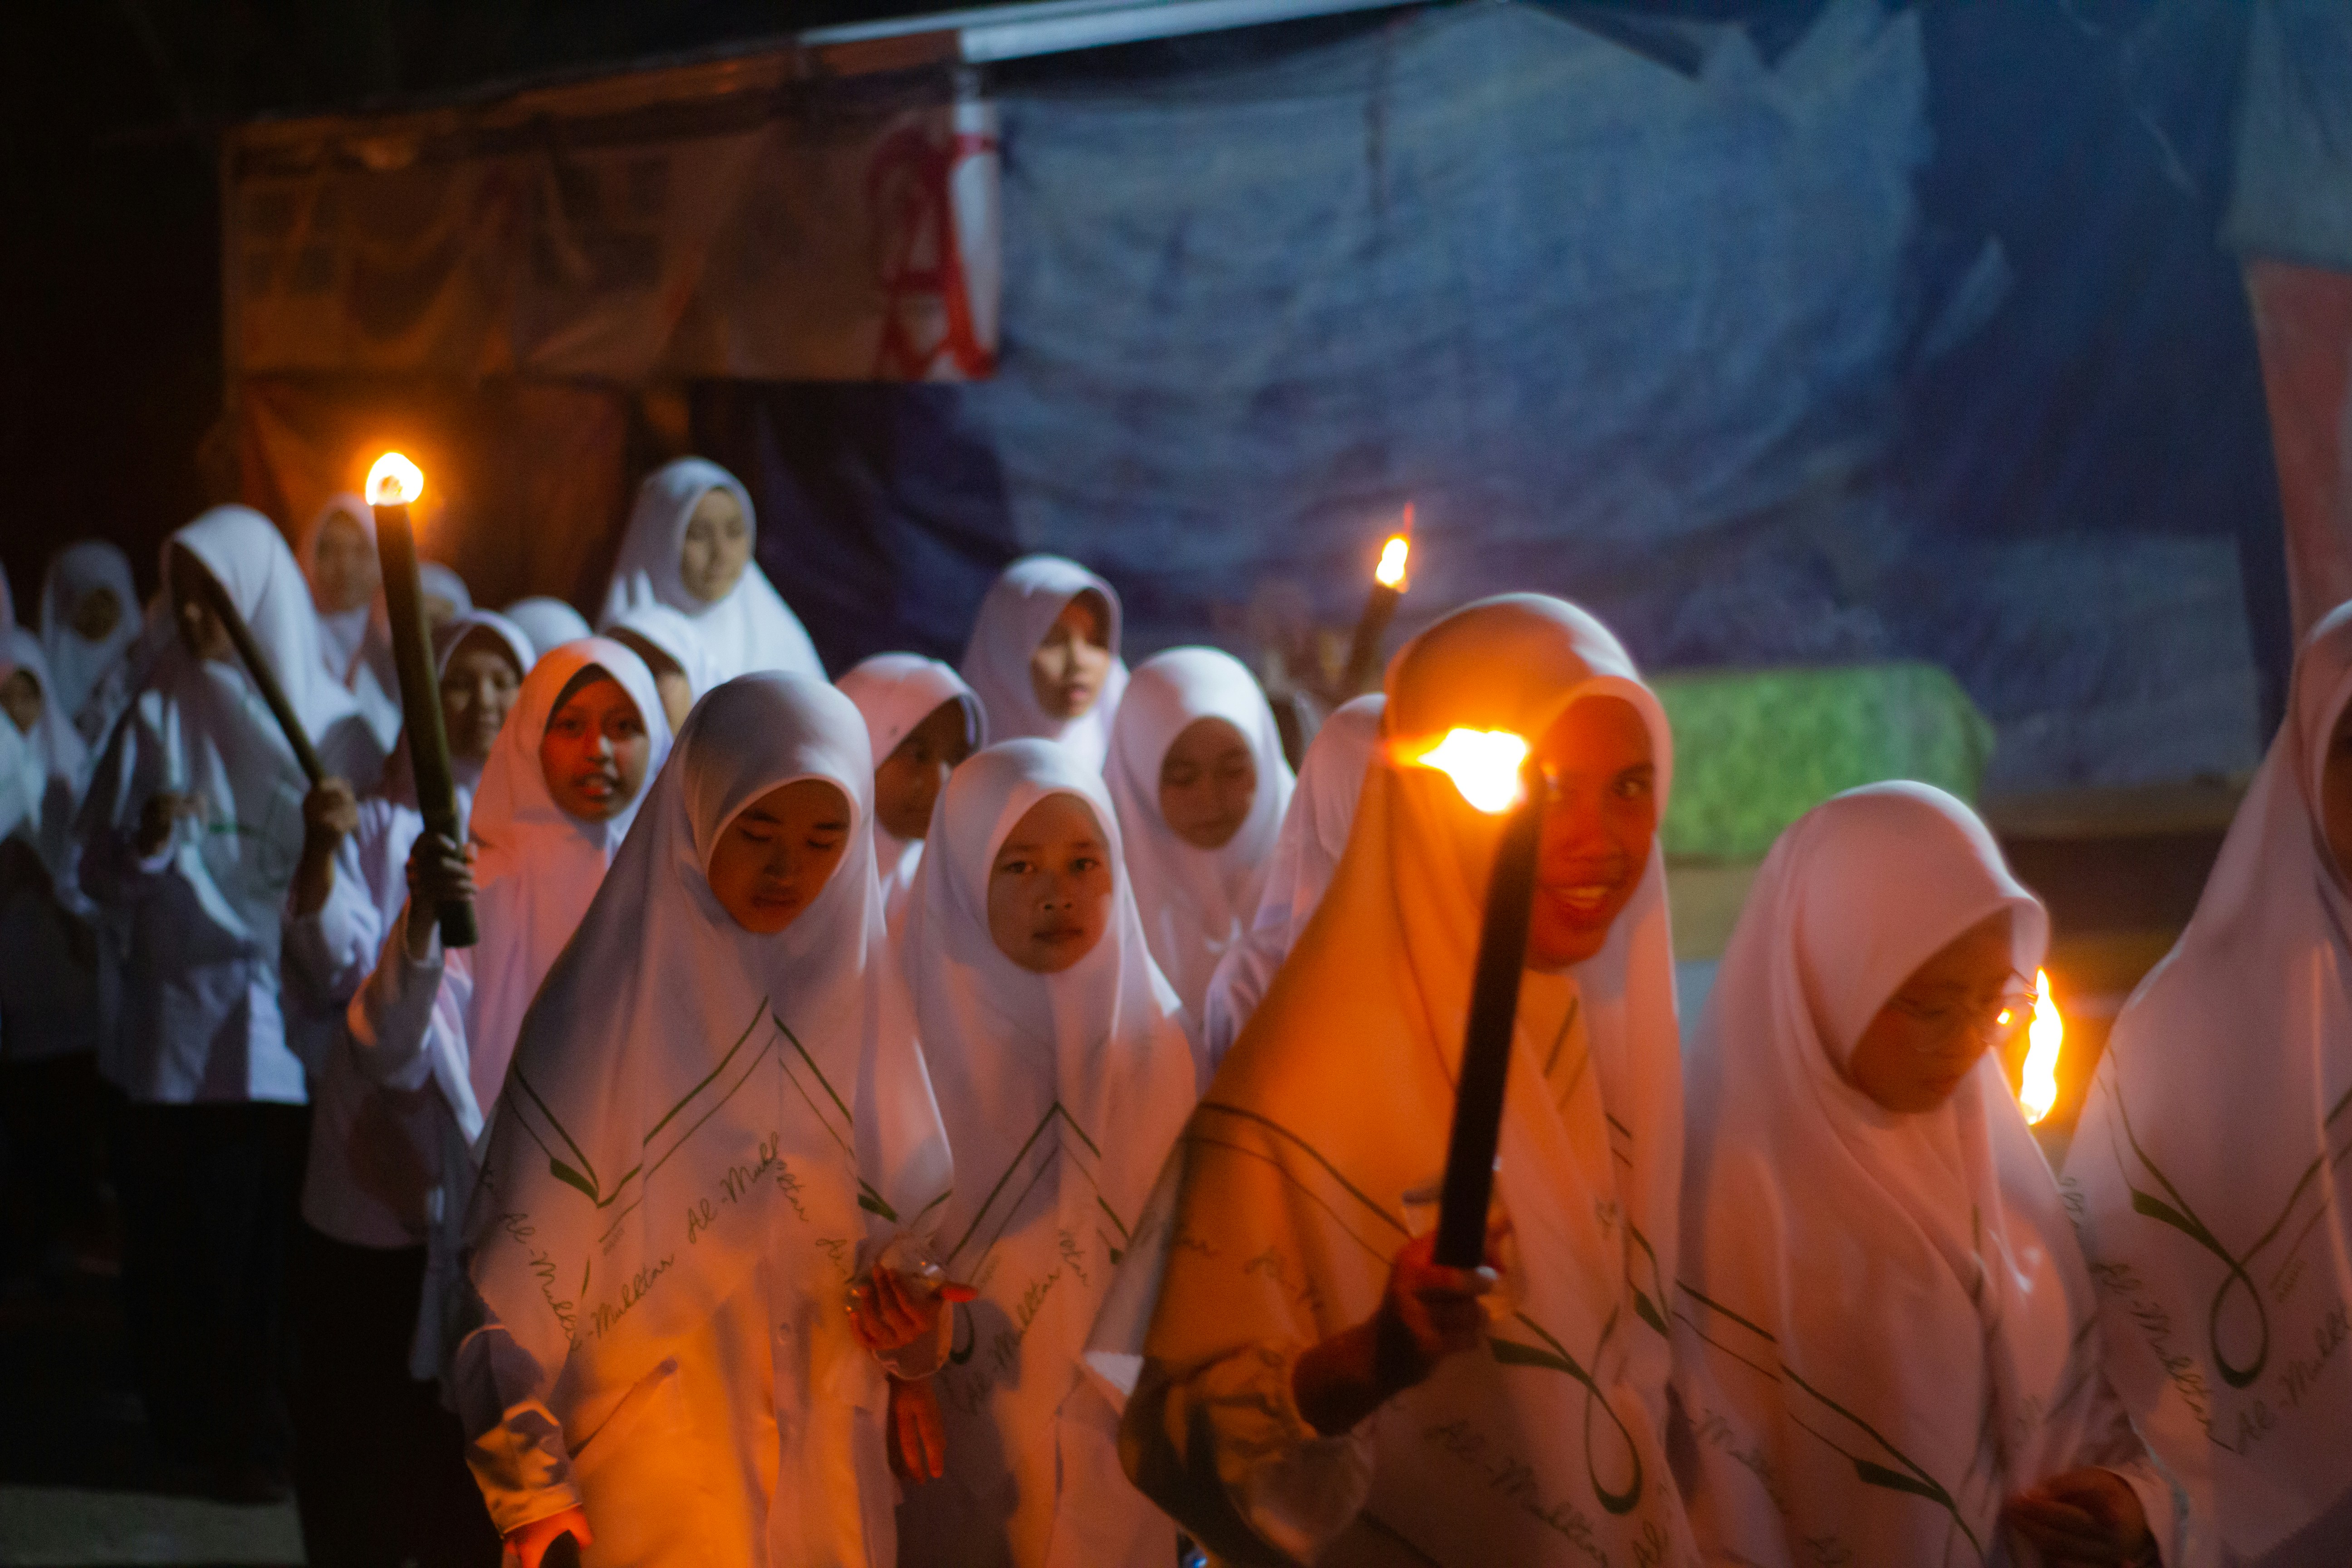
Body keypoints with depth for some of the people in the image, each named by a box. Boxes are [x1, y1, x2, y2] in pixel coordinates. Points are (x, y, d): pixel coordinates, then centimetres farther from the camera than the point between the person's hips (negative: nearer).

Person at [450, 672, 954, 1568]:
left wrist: (911, 1310, -13)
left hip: (828, 1463, 4)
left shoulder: (857, 994, 3)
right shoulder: (608, 1003, -9)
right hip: (648, 1475, -4)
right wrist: (531, 1483, -17)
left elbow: (912, 1221, 9)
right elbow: (525, 1257, -10)